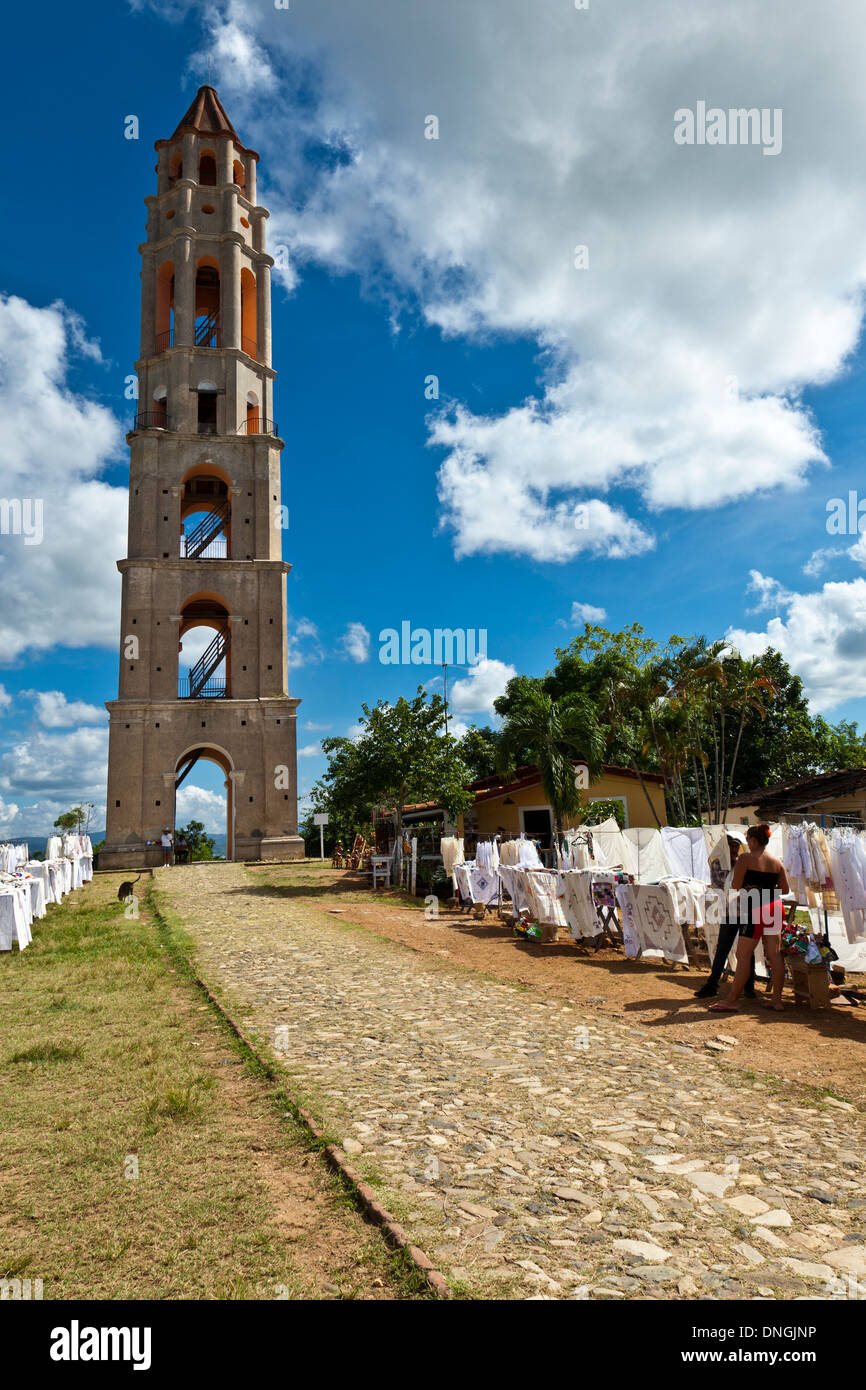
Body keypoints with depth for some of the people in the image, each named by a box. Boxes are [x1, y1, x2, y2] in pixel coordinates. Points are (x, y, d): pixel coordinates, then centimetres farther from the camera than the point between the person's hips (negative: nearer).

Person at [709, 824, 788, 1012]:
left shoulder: (746, 858, -8)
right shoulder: (776, 862, 10)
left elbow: (735, 886, -9)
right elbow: (785, 889, 15)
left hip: (755, 910, -7)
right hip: (775, 907, 7)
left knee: (744, 955, -3)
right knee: (774, 954, 9)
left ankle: (733, 1000, 0)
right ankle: (777, 1000, 12)